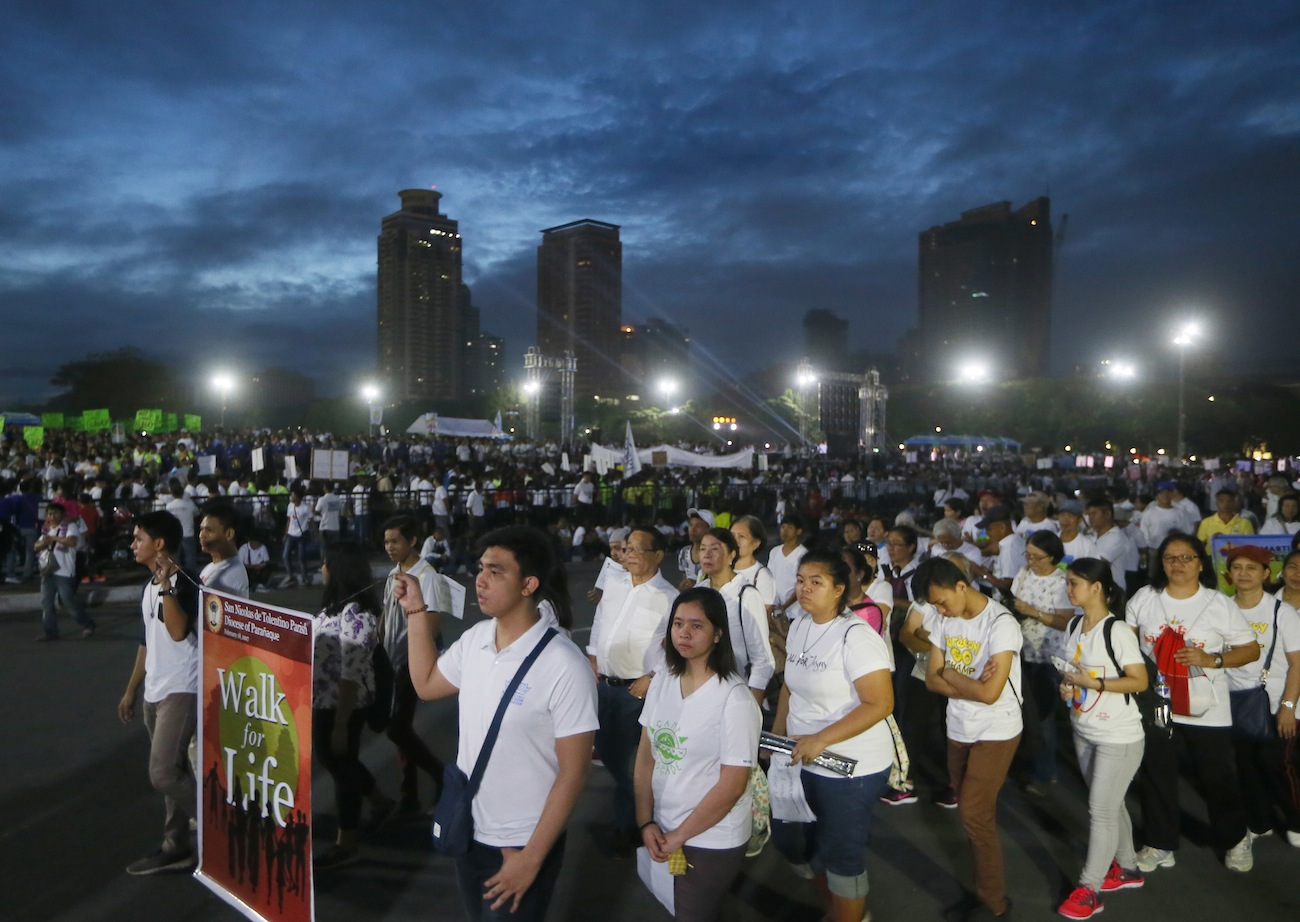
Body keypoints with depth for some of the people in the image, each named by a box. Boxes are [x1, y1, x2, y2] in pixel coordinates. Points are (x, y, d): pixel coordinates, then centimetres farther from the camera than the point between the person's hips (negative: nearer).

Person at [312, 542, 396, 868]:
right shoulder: (337, 605, 4)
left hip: (341, 706, -10)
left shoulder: (355, 617, -27)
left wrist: (340, 724, -24)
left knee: (341, 765, 6)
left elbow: (352, 676, -27)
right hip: (324, 702, 10)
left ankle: (346, 844, 25)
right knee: (332, 759, 24)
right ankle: (379, 801, 45)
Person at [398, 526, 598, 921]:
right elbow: (427, 685, 14)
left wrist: (531, 857, -17)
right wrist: (417, 612, 6)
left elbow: (573, 771, -19)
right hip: (467, 831, 7)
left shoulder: (565, 667, -24)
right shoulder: (474, 639, -4)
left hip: (522, 844, -6)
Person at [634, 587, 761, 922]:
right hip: (661, 833, 6)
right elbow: (645, 756, 3)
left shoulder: (734, 699, -19)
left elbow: (732, 785, -18)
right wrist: (646, 822, -5)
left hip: (711, 842, -5)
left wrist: (679, 836, -12)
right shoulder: (661, 682, -1)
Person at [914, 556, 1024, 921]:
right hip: (959, 731, 7)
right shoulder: (946, 621, 0)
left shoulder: (1001, 624, -22)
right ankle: (984, 889, 29)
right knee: (971, 812, 14)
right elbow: (931, 679, -1)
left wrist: (950, 675, -12)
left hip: (995, 734, -7)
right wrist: (968, 685, -17)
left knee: (974, 814, -6)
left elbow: (990, 693, -27)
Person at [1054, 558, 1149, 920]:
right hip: (1084, 732, 8)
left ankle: (1089, 889, 9)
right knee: (1109, 805, 20)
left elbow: (1140, 681, -20)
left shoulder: (1117, 631, -20)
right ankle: (1127, 869, 37)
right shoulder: (1074, 626, 4)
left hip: (1118, 736, -8)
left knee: (1100, 811, -1)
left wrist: (1092, 683, -24)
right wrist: (1066, 686, -5)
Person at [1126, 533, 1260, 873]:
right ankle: (1160, 845, 28)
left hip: (1205, 711, -2)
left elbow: (1251, 650, -4)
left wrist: (1212, 660, -20)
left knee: (1217, 779, 13)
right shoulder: (1143, 598, -2)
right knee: (1155, 777, 12)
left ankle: (1235, 839, 39)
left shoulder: (1218, 604, -8)